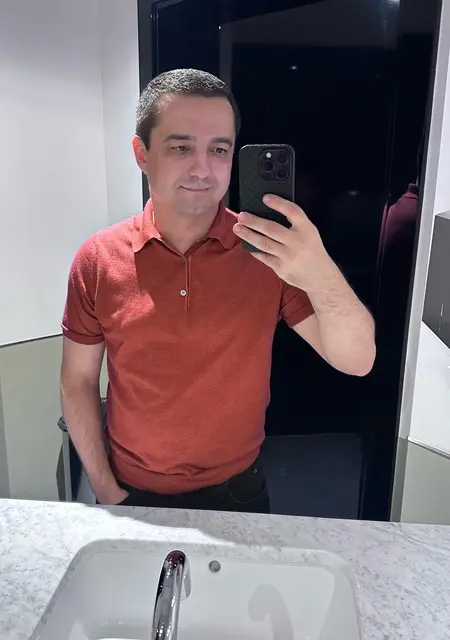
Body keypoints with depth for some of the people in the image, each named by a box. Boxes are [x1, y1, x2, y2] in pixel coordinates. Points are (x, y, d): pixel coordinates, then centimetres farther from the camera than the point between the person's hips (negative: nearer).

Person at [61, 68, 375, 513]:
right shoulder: (98, 259, -13)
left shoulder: (271, 252, -15)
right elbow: (78, 382, -4)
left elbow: (357, 360, -20)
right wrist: (105, 489, -4)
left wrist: (320, 276, -38)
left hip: (237, 491, 0)